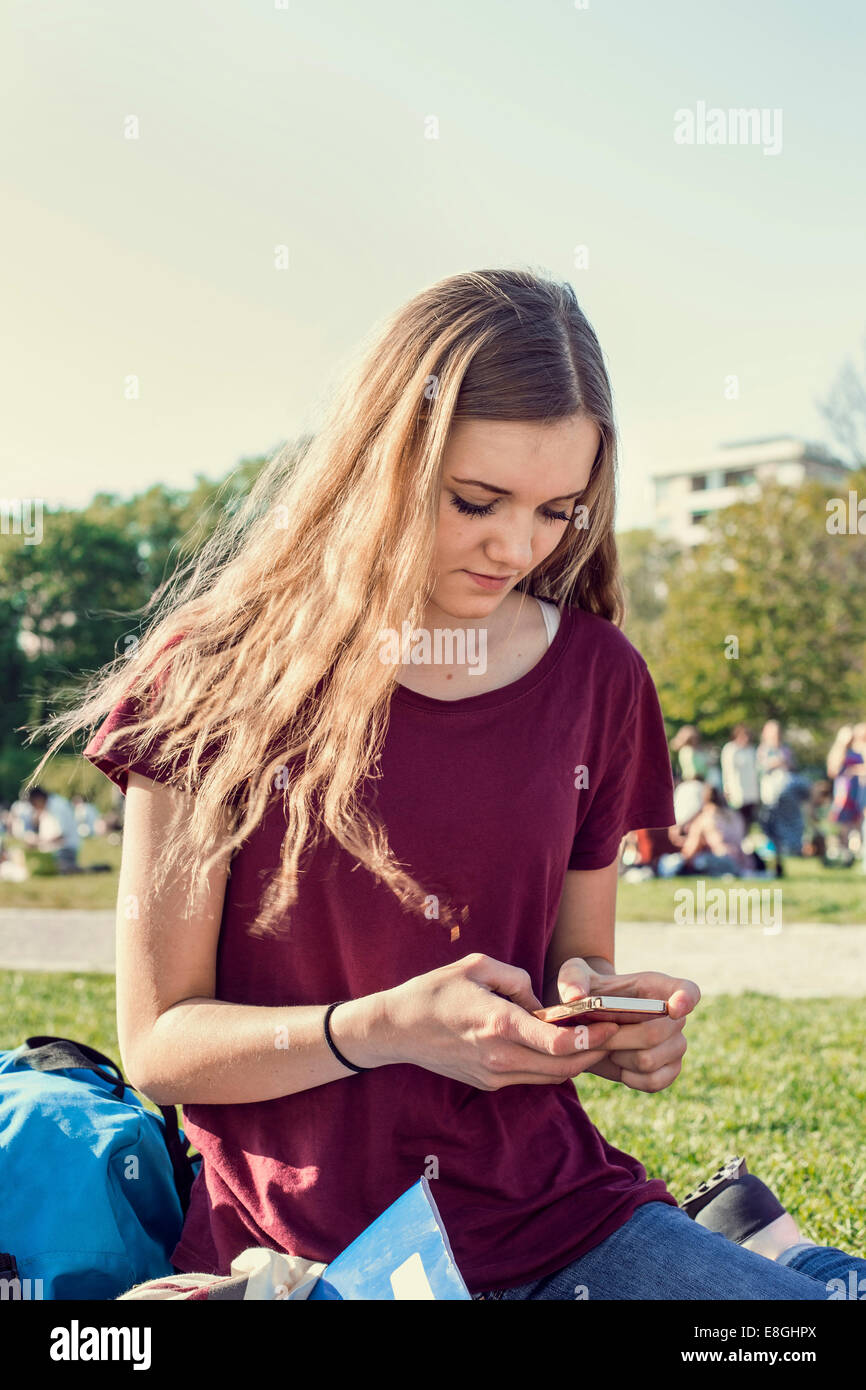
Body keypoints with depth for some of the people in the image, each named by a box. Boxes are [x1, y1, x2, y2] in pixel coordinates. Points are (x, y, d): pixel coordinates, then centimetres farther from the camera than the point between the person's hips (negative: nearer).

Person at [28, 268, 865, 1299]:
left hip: (550, 1211, 2)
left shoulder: (597, 677, 3)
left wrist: (614, 1022, -9)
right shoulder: (218, 678, -7)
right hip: (296, 1241, -1)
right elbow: (158, 1042, -5)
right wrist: (383, 1030, -21)